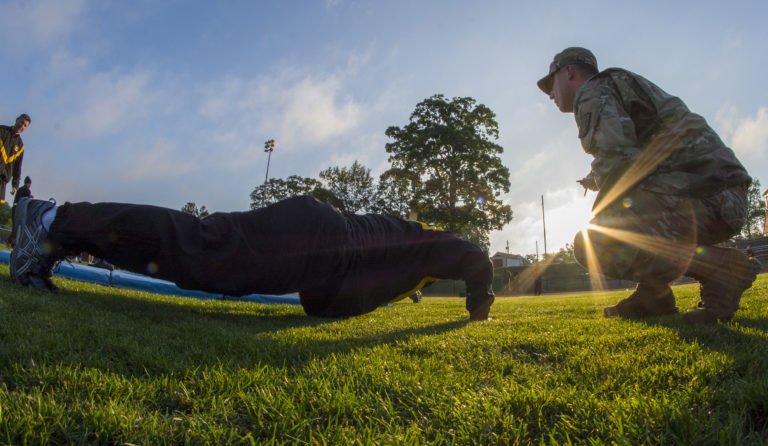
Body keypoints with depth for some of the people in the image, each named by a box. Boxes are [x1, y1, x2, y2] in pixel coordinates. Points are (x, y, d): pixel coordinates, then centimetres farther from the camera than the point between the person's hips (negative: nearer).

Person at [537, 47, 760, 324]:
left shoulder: (592, 93, -2)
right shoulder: (620, 88, 28)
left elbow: (618, 160, -19)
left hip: (703, 193, -10)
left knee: (594, 245, -19)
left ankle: (722, 266, -10)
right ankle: (652, 293, 13)